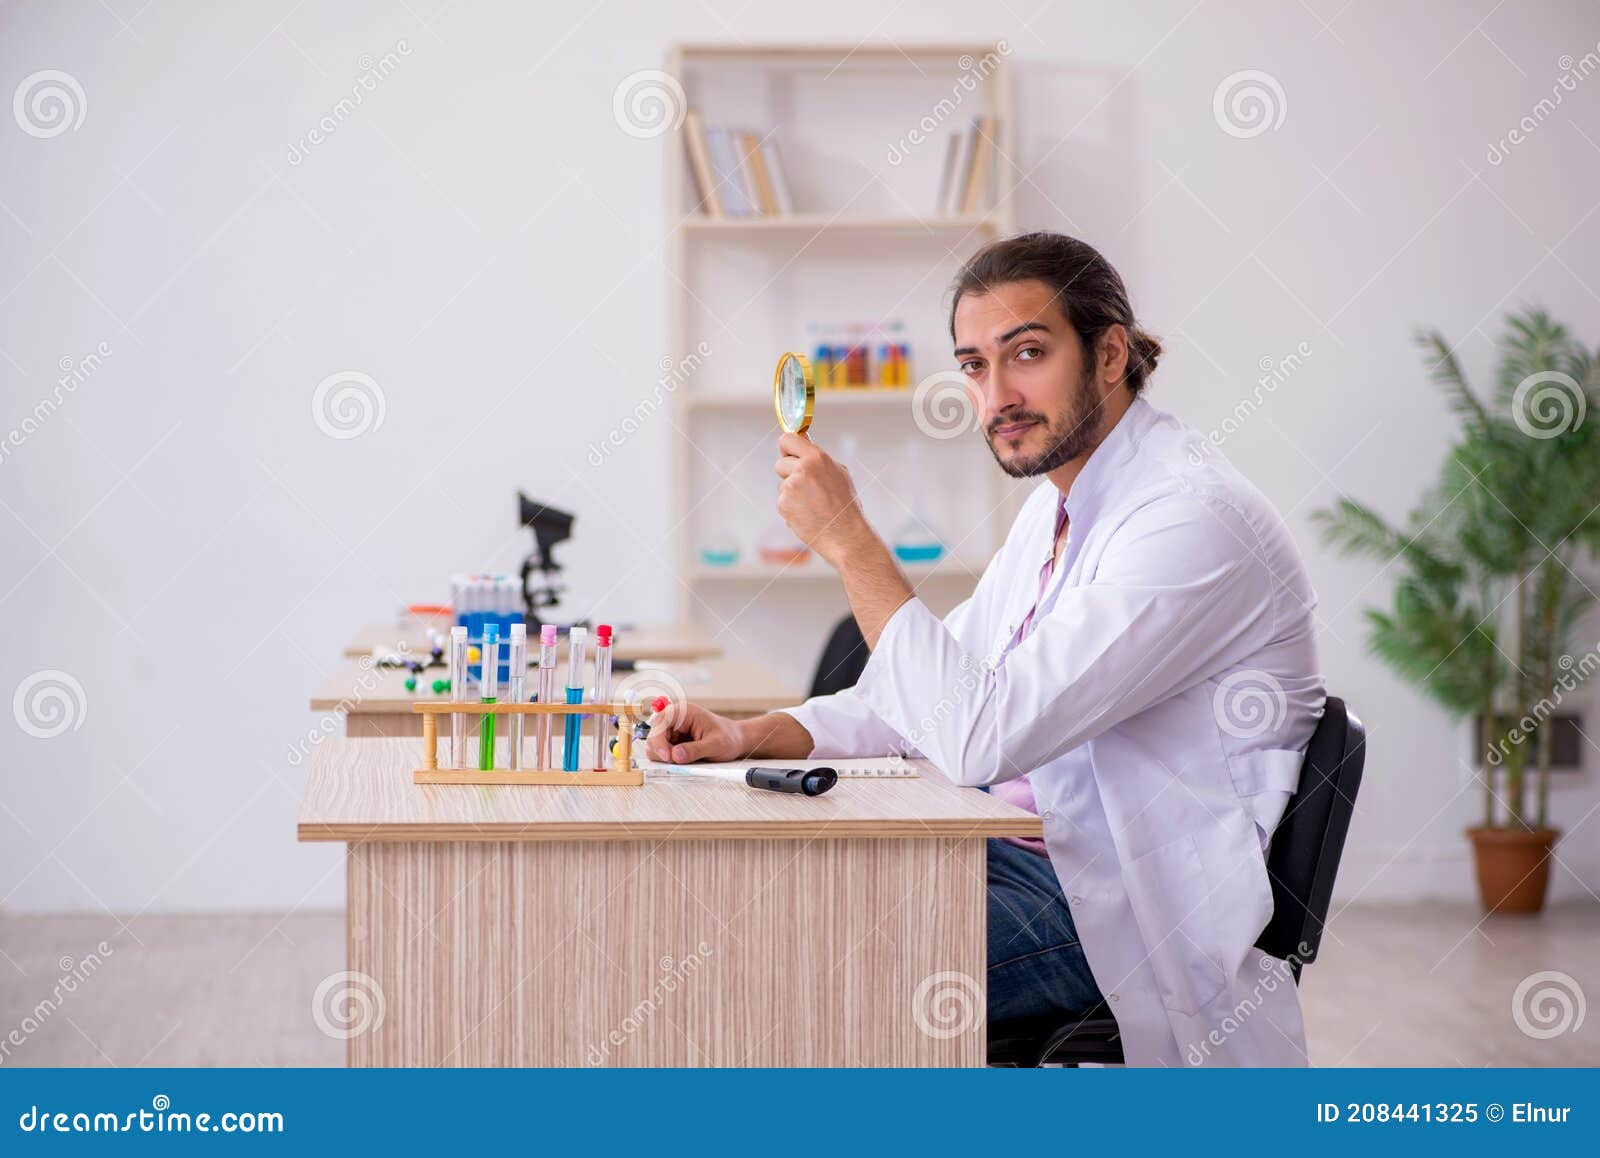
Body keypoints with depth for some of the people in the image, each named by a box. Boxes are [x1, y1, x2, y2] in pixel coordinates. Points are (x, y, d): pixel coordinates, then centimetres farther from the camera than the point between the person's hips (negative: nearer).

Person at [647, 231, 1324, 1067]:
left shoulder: (1194, 519, -22)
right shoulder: (1060, 506, 11)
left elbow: (982, 737, -29)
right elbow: (943, 689, 19)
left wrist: (849, 540, -24)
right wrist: (751, 736, 4)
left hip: (1123, 900, -10)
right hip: (1026, 853, 10)